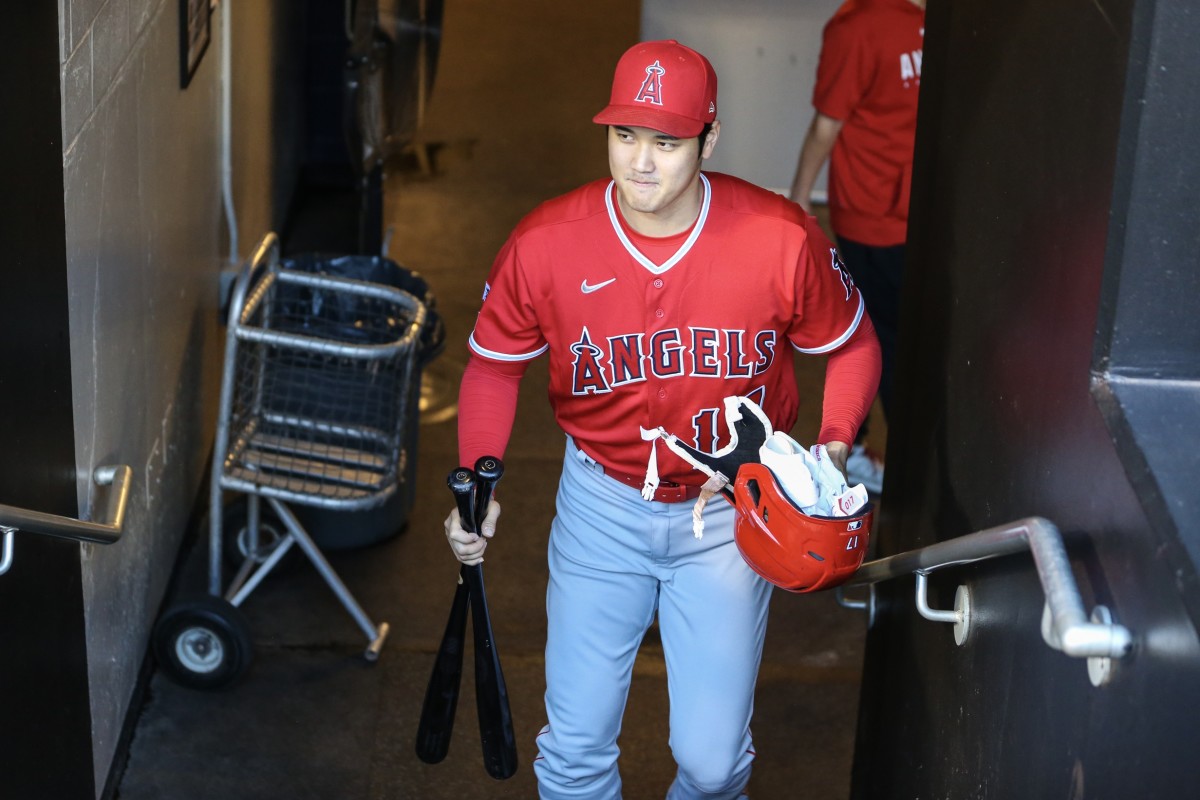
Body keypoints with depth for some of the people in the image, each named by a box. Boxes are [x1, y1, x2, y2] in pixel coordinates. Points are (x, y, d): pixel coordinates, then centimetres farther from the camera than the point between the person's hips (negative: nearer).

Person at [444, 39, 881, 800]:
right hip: (602, 502, 1)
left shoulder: (783, 239, -20)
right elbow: (494, 365, -1)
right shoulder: (544, 244, -18)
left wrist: (835, 445, -18)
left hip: (727, 511, 0)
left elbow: (852, 345, -2)